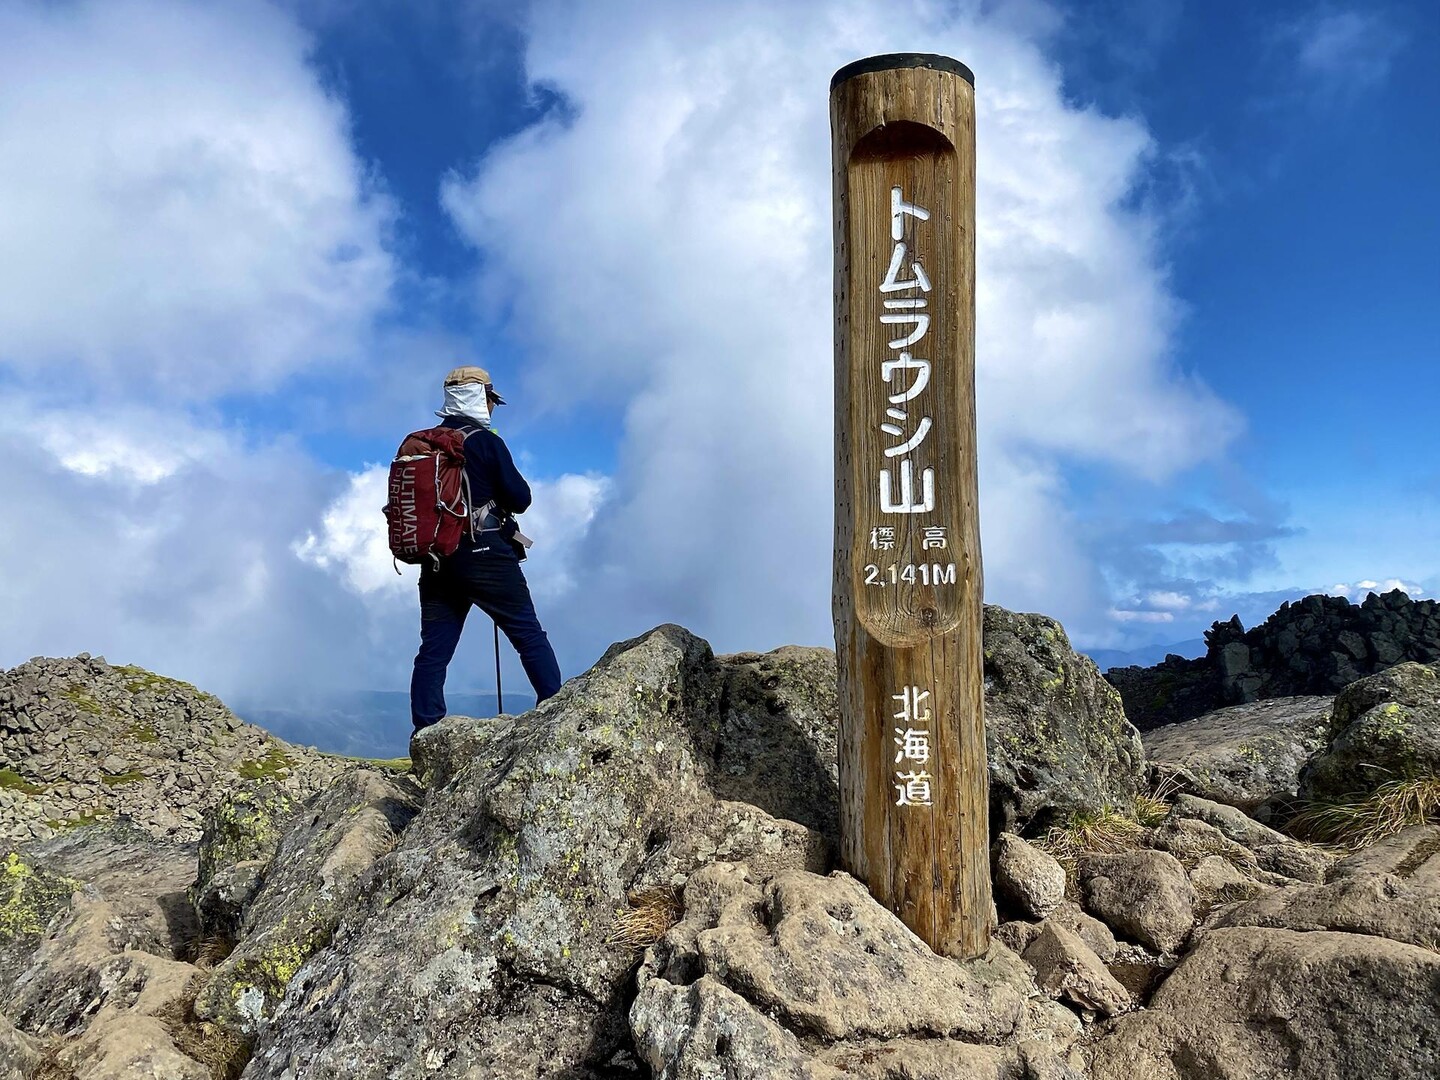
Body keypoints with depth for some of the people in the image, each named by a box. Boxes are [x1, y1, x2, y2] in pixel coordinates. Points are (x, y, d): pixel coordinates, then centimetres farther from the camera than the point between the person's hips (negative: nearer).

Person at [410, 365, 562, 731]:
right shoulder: (485, 440, -5)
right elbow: (520, 498, -6)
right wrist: (497, 497, 15)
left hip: (435, 560, 5)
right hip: (484, 556, -5)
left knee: (433, 650, 6)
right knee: (529, 635, 2)